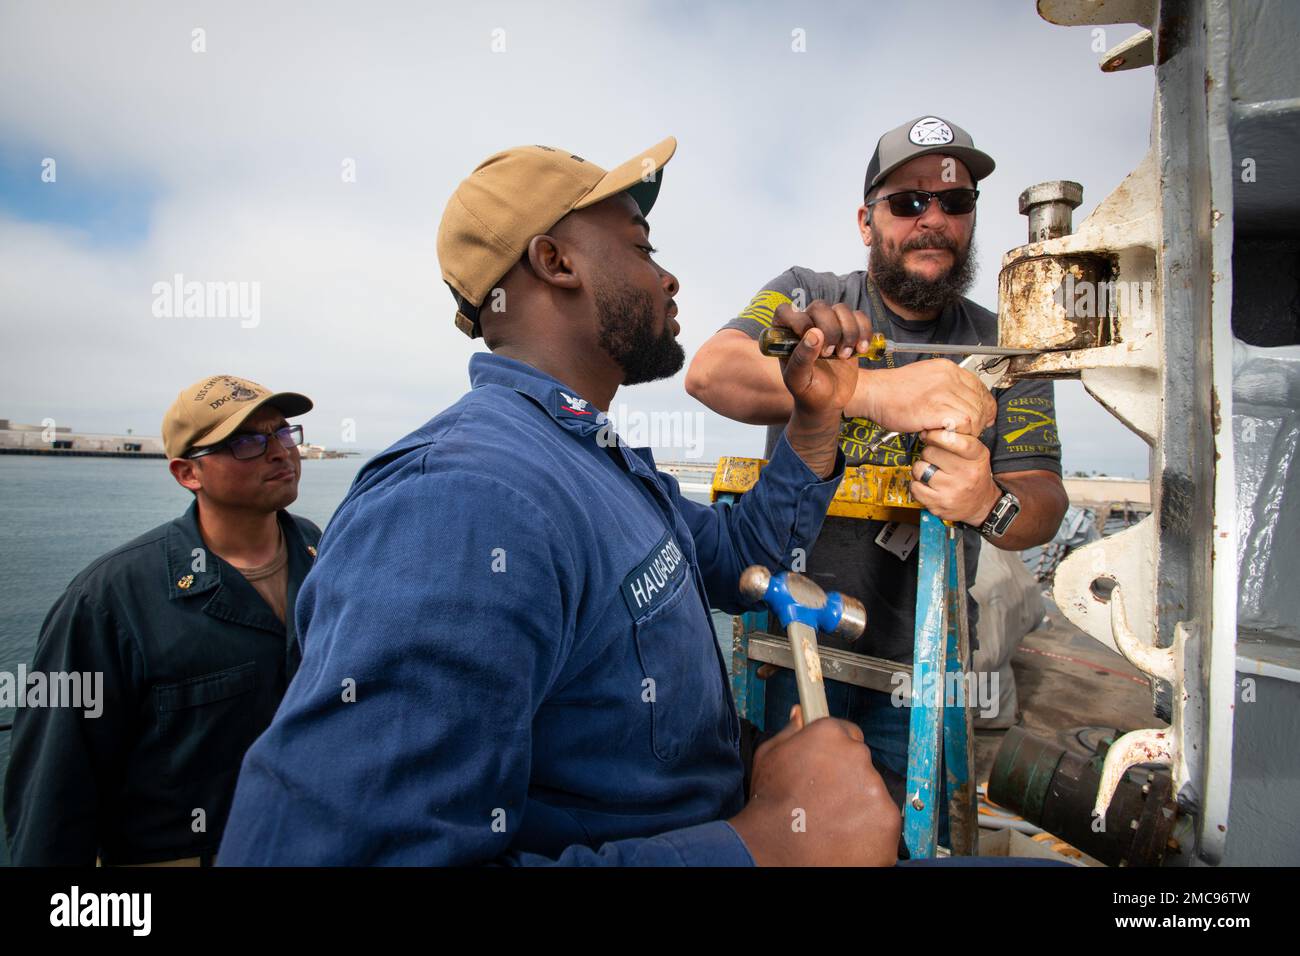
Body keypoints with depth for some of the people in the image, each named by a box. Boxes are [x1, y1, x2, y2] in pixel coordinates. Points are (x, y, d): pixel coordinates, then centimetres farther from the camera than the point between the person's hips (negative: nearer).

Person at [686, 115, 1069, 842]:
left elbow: (1045, 506, -2)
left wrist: (990, 504, -27)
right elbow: (710, 372, -22)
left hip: (920, 669, 2)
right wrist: (875, 390, -37)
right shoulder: (807, 298, -2)